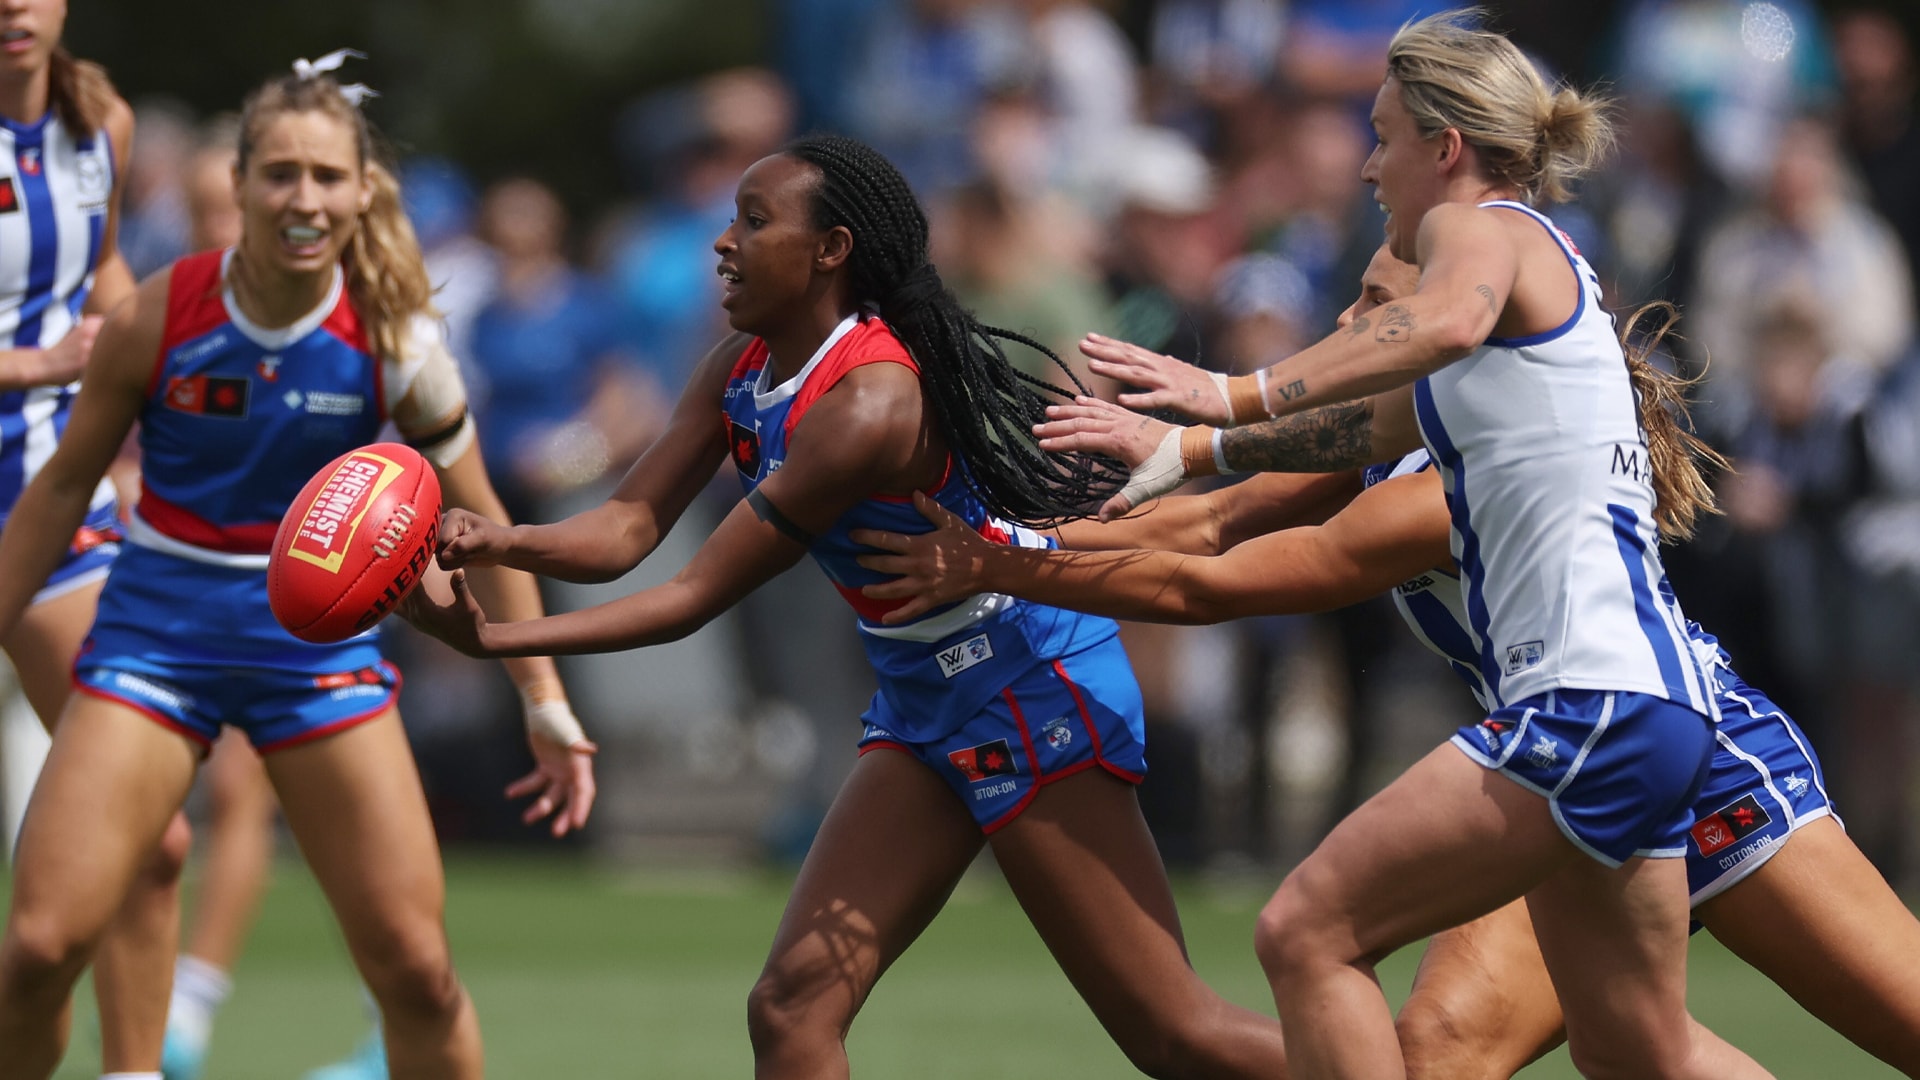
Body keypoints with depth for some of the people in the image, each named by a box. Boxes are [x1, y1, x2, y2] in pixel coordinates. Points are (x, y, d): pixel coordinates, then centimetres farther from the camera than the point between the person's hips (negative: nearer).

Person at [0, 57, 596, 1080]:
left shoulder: (395, 337, -10)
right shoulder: (158, 318, -12)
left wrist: (545, 702, 0)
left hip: (319, 639, 1)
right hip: (156, 636, -1)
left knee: (416, 968, -4)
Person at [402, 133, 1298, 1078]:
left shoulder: (866, 403, -26)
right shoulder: (743, 371, 3)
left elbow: (699, 596, -24)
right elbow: (627, 528, -5)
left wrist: (491, 640, -24)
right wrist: (500, 544, -25)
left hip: (1032, 697, -9)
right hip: (925, 706, 9)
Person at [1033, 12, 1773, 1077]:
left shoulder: (1484, 225, -5)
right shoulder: (1535, 268, 24)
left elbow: (1449, 319, -30)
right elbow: (1379, 423, 38)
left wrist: (1237, 393, -37)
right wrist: (1186, 450, 39)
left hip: (1589, 705, -10)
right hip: (1645, 709, 10)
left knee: (1306, 934, -10)